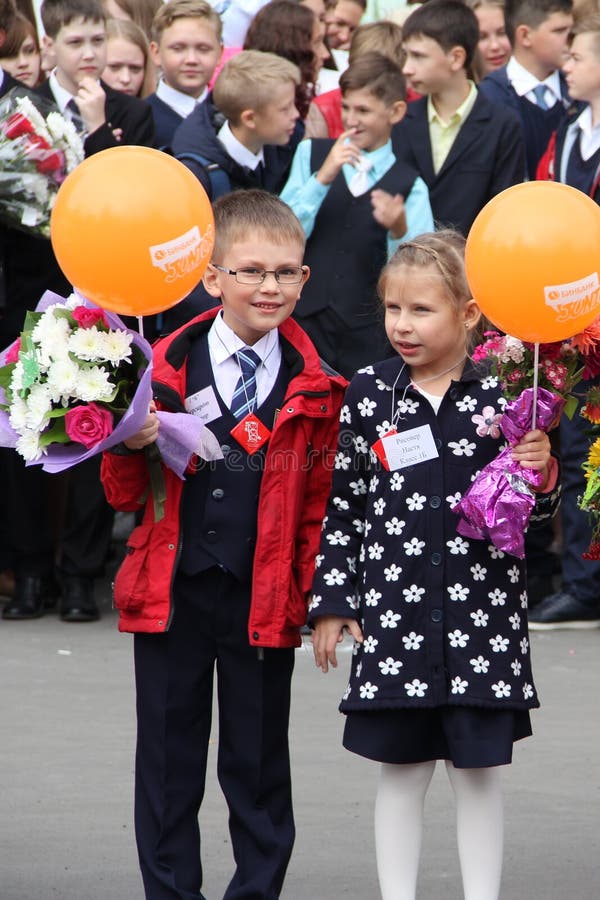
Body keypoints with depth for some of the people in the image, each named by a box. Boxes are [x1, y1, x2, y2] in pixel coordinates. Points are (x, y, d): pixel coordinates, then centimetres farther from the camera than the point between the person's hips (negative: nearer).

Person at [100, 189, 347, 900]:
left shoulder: (313, 388, 1)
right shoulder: (166, 368, 0)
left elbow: (319, 503, 5)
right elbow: (125, 496, 3)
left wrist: (312, 591, -4)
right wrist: (131, 445, -16)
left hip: (264, 596, 0)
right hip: (172, 592, 0)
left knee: (258, 758, 8)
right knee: (168, 757, 8)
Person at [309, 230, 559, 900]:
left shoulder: (500, 393, -2)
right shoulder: (369, 394, 1)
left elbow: (532, 506, 4)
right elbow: (341, 505, 5)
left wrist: (541, 473, -18)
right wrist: (330, 601, 3)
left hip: (482, 614, -1)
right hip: (392, 614, 1)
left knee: (479, 769, 6)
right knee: (401, 769, 7)